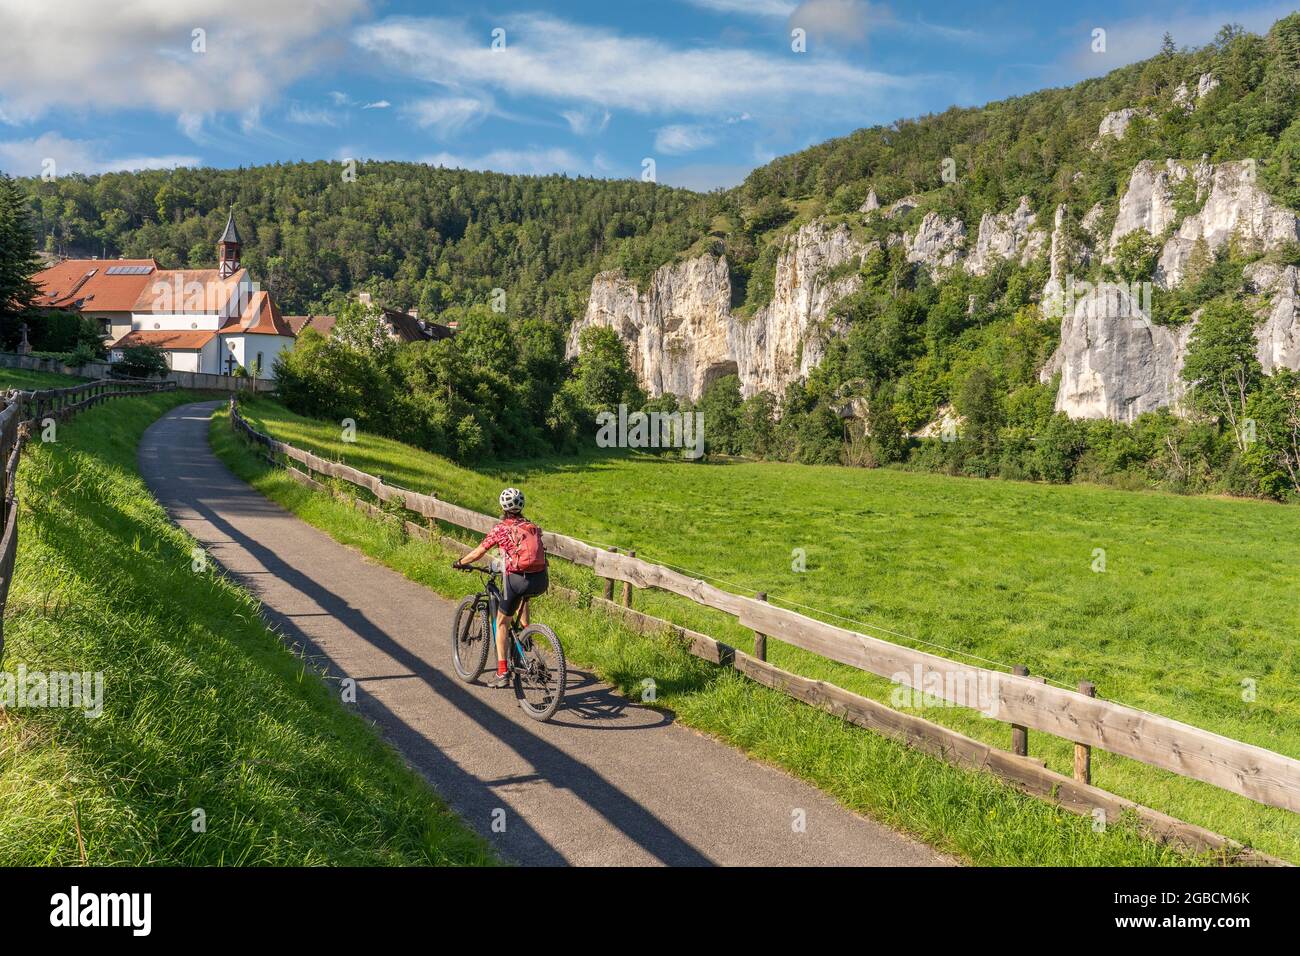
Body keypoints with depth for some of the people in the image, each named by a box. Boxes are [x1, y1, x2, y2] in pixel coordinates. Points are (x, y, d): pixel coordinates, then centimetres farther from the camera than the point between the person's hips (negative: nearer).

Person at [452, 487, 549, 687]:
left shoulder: (501, 528, 6)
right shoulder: (533, 527, 18)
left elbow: (478, 552, 11)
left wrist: (459, 563, 29)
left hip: (517, 579, -4)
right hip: (541, 582, 5)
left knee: (502, 623, 13)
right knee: (523, 595, 41)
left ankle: (502, 673, 8)